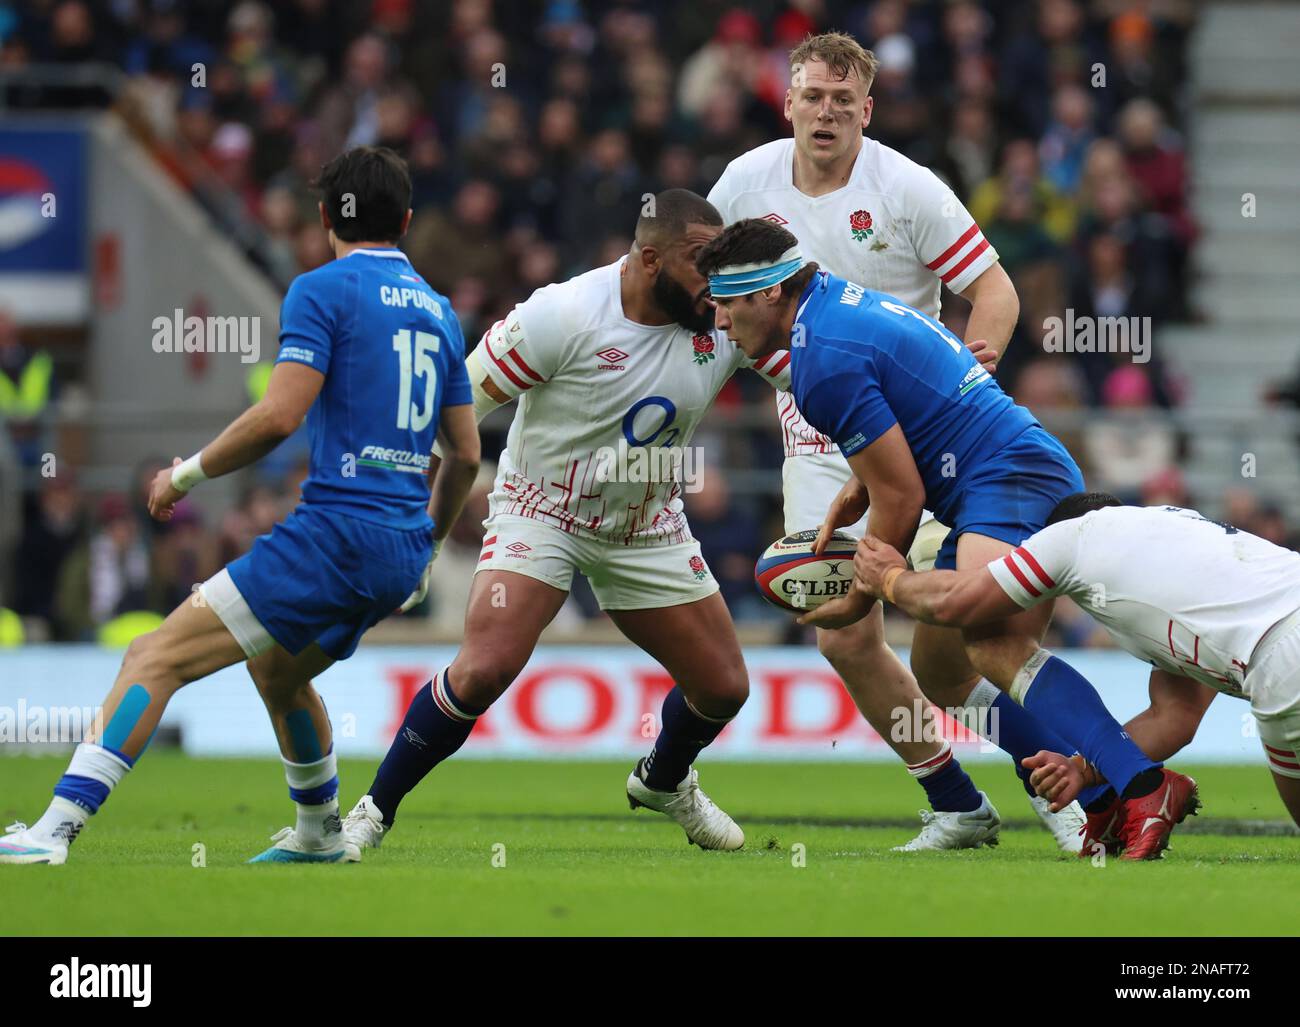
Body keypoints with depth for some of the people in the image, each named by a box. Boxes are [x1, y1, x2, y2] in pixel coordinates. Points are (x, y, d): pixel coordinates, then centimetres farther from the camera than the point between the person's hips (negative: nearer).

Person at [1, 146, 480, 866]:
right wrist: (426, 545, 36)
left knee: (155, 660, -11)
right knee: (277, 670, 34)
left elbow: (279, 415, -16)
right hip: (402, 551, 8)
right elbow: (466, 455, 22)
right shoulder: (437, 311, 18)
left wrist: (187, 473, -2)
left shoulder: (323, 291, -4)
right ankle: (319, 836, 46)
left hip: (334, 532, -8)